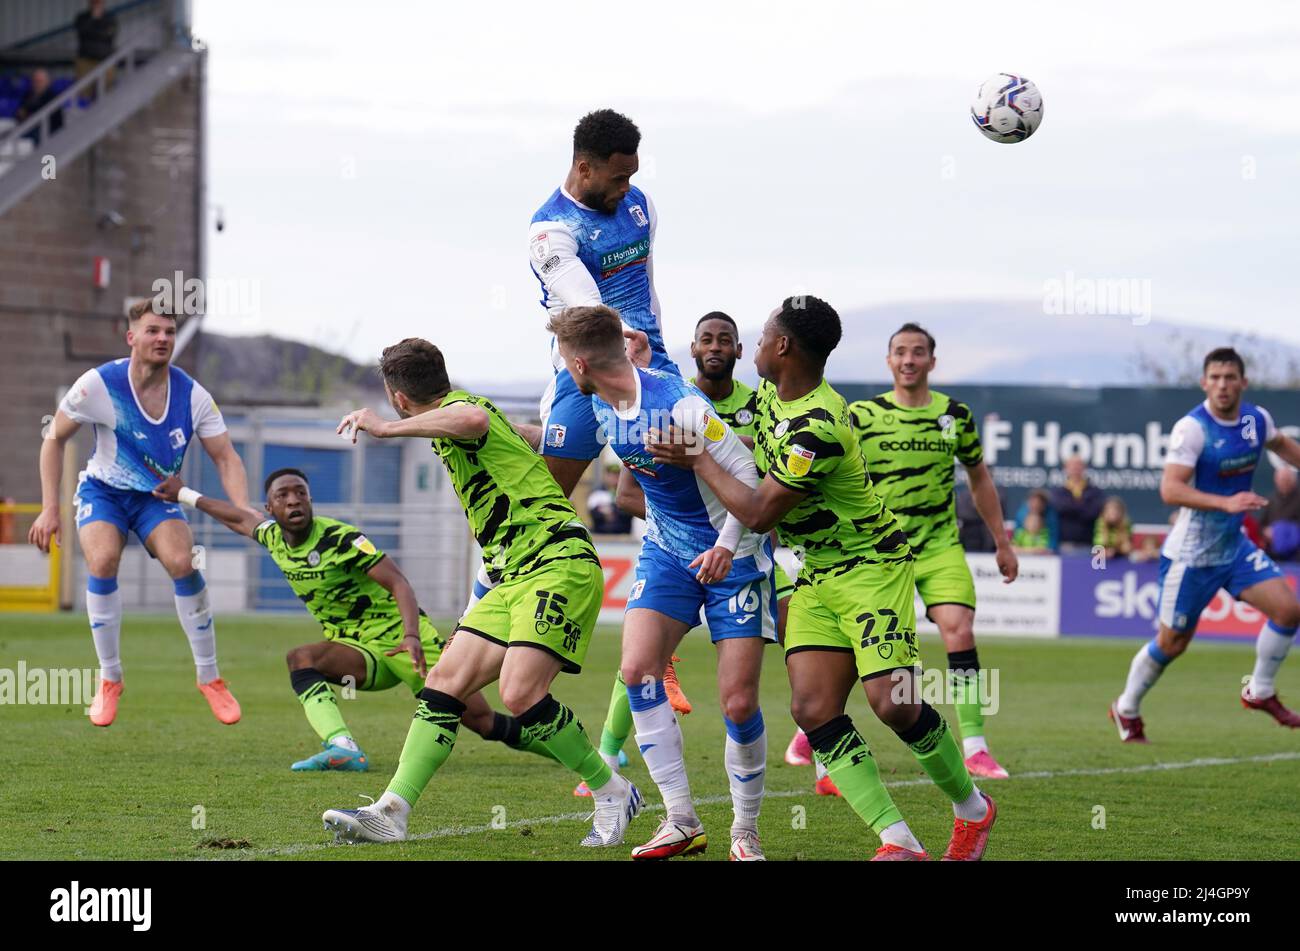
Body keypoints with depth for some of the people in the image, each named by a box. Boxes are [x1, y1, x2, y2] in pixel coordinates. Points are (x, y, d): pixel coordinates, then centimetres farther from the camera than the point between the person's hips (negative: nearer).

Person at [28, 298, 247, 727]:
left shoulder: (192, 395, -16)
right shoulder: (100, 385, -21)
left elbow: (226, 458, -11)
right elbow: (54, 439, -7)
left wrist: (245, 512, -28)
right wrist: (49, 509, -12)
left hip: (158, 497, 1)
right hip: (103, 491, -1)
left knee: (182, 563, -24)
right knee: (102, 560, -28)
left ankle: (209, 678, -8)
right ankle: (109, 679, -11)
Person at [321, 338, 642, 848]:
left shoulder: (461, 405, -8)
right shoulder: (449, 424, 23)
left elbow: (474, 420, -34)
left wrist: (386, 428, -29)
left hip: (559, 563, -10)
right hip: (512, 578, 10)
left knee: (519, 693, -22)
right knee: (444, 682, -2)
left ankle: (612, 792, -4)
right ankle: (391, 812, -7)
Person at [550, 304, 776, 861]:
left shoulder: (678, 404, -26)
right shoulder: (601, 407, -2)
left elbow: (748, 475, -25)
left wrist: (727, 545, -31)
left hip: (731, 557, -6)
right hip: (666, 550, 7)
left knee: (738, 703, -9)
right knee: (637, 671, -14)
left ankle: (745, 832, 11)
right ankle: (682, 823, -8)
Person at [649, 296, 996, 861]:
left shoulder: (817, 428, -26)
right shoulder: (773, 395, 4)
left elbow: (759, 513, -21)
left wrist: (698, 460, -11)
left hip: (870, 566, -9)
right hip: (818, 575, 9)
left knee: (892, 703, -19)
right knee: (813, 709, -9)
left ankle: (972, 808, 7)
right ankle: (898, 842, -13)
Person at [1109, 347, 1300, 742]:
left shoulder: (1257, 419, -2)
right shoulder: (1192, 428, -23)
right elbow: (1170, 489, -32)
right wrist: (1226, 502, -42)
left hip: (1235, 545, 6)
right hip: (1192, 554, -6)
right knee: (1172, 642, 5)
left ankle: (1260, 691, 14)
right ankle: (1127, 710, 28)